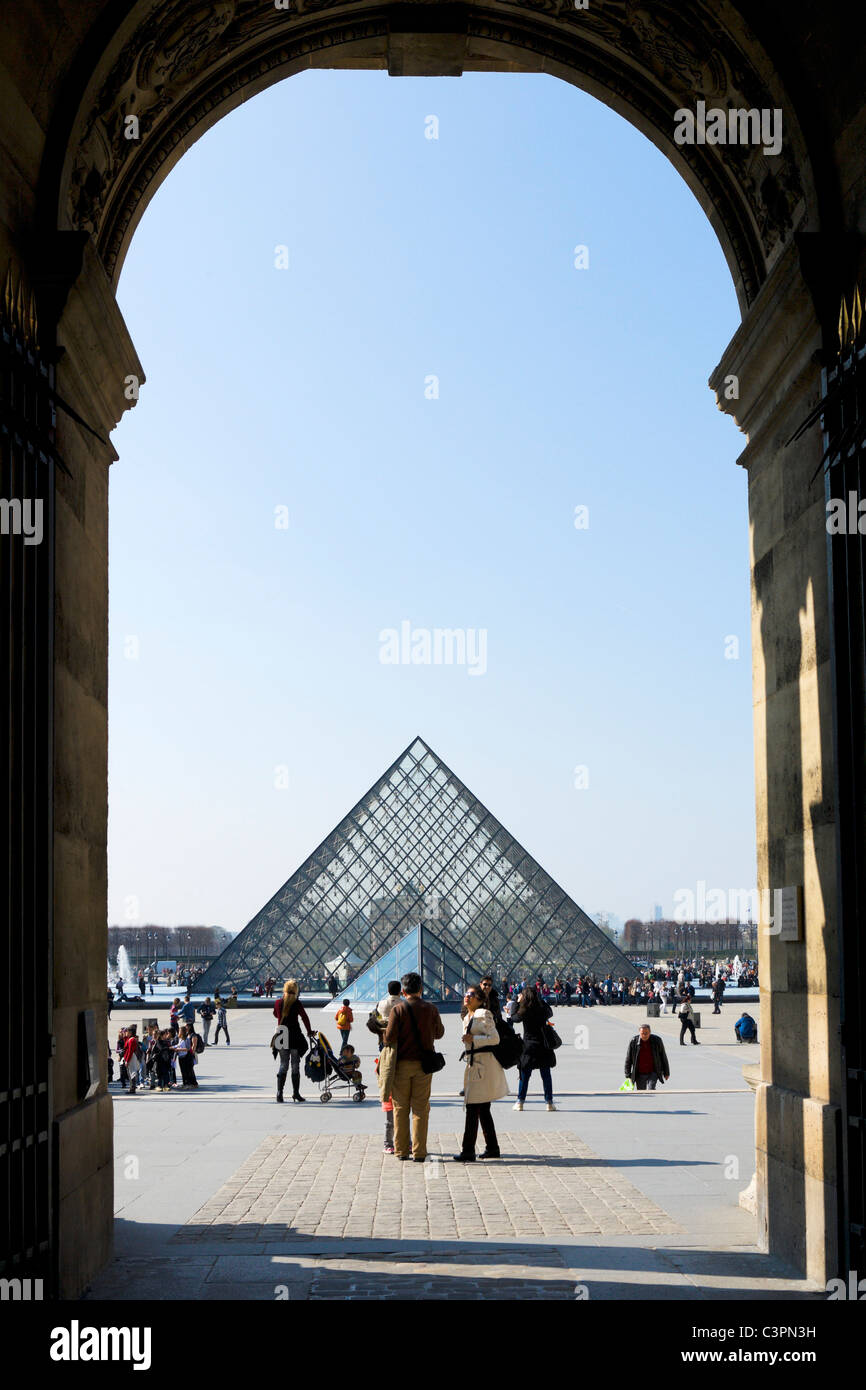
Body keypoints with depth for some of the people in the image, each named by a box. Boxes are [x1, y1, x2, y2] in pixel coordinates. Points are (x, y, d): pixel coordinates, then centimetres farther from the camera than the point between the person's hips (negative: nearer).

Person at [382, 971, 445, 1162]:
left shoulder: (398, 1010, -8)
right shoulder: (431, 1009, -2)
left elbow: (389, 1037, -13)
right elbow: (439, 1033, 11)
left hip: (401, 1064, -1)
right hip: (423, 1064, 1)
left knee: (400, 1108, 8)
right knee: (421, 1108, 5)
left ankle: (401, 1150, 11)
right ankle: (419, 1152, 2)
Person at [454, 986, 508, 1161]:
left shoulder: (484, 1015, -9)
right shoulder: (468, 1018, 18)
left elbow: (495, 1038, -16)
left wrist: (473, 1039, -20)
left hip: (484, 1064, -9)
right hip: (473, 1064, 9)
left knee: (472, 1108, -11)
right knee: (483, 1109, 12)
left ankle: (468, 1151, -12)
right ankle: (492, 1148, 19)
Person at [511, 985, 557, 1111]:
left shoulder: (524, 1011, -12)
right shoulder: (543, 1009, -5)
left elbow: (515, 1018, 7)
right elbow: (550, 1012, 17)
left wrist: (518, 1002, 14)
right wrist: (541, 1000, 22)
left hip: (528, 1046, -1)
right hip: (543, 1046, 2)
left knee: (524, 1075, 8)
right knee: (546, 1075, 8)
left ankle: (520, 1101, 10)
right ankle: (549, 1102, 8)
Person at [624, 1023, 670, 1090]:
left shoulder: (657, 1040, -7)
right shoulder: (634, 1041, -8)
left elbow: (663, 1057, 4)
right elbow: (628, 1060, 0)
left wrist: (666, 1073, 8)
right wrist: (628, 1075, -2)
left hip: (653, 1073, -2)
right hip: (640, 1074, 2)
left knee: (650, 1090, -21)